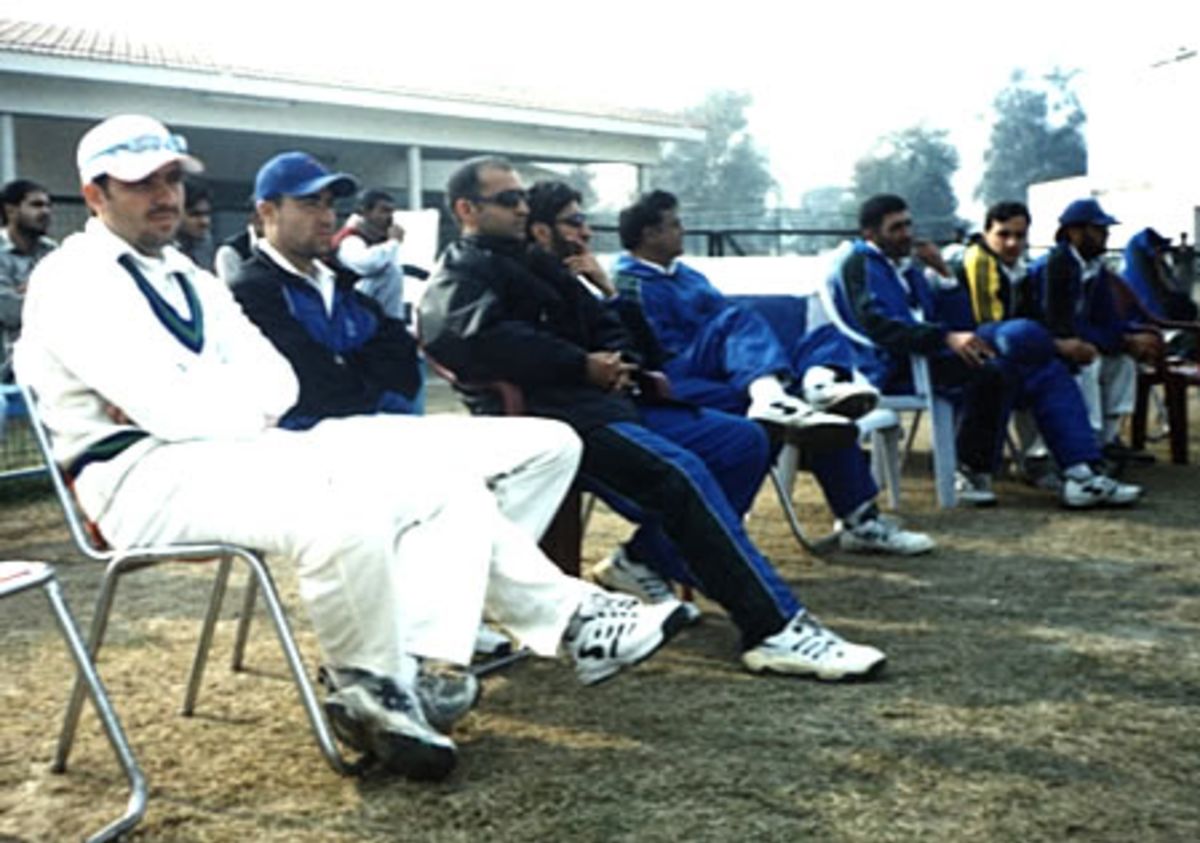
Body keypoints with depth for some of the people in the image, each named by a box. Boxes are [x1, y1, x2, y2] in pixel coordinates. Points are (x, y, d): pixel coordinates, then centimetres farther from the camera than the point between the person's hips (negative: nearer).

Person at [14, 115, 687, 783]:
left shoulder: (188, 277, 22)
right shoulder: (72, 281, -3)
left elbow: (278, 383, 9)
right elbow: (169, 410, -17)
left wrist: (190, 403, -10)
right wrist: (242, 402, -2)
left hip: (242, 447, 9)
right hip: (148, 474, -8)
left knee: (441, 476, -7)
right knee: (347, 509, -34)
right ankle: (370, 690, -13)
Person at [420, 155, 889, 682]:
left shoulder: (533, 264, 28)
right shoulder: (460, 277, 0)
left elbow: (599, 323, 25)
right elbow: (482, 340, -22)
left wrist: (620, 364, 1)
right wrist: (583, 367, -17)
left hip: (605, 401, 10)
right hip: (551, 417, -10)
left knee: (744, 440, 3)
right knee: (680, 471, -30)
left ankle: (648, 559, 3)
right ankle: (774, 629, -31)